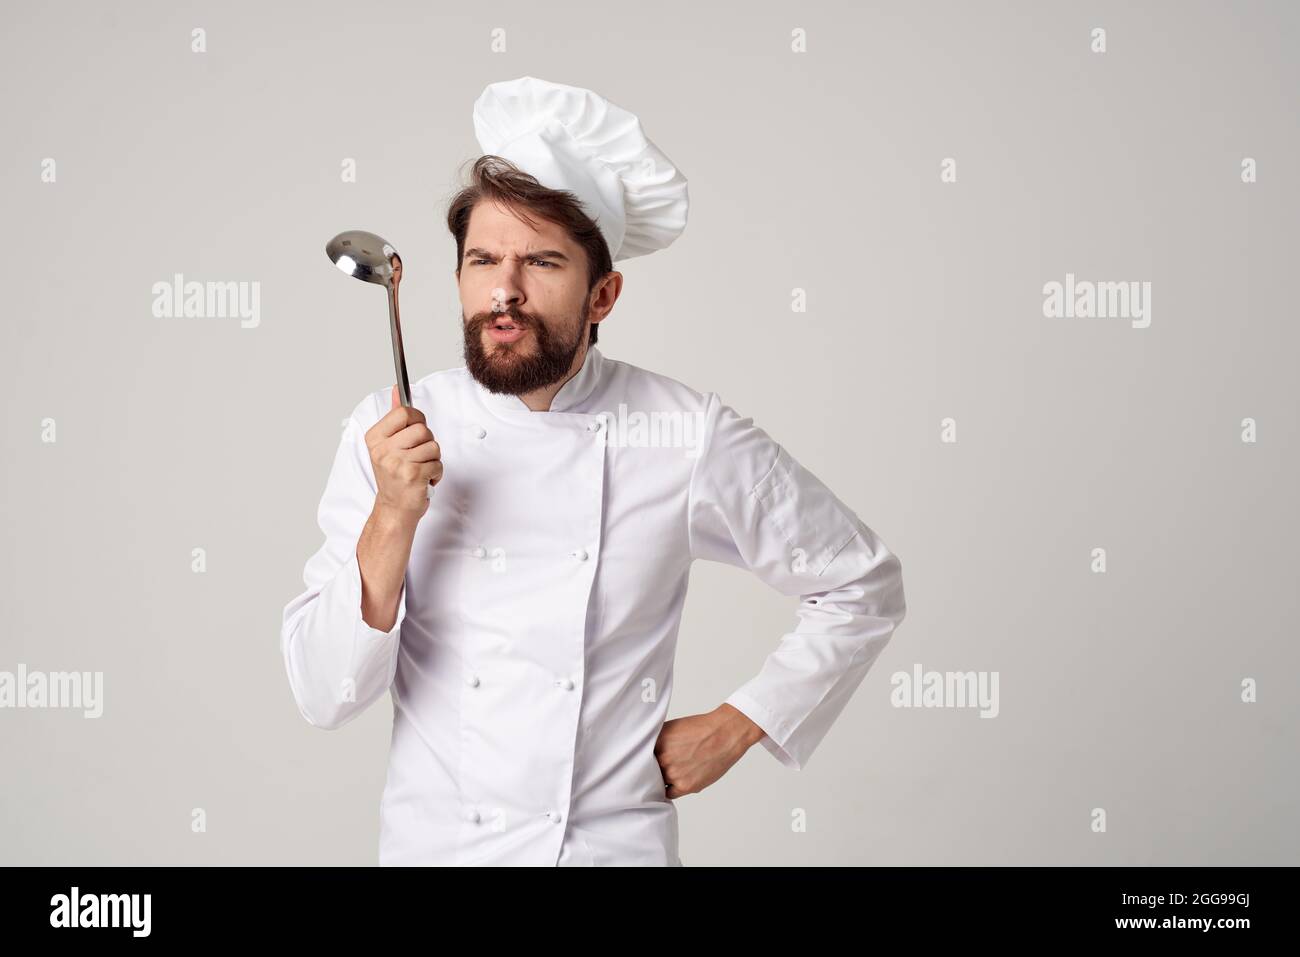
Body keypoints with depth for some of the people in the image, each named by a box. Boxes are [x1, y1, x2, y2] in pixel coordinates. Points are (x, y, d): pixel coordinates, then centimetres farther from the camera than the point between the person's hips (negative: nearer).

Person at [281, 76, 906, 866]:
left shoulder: (690, 437, -10)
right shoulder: (390, 433, -8)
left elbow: (863, 587, 2)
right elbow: (325, 697, -11)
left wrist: (735, 728, -4)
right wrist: (393, 518, -23)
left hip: (616, 841, -1)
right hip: (435, 841, 1)